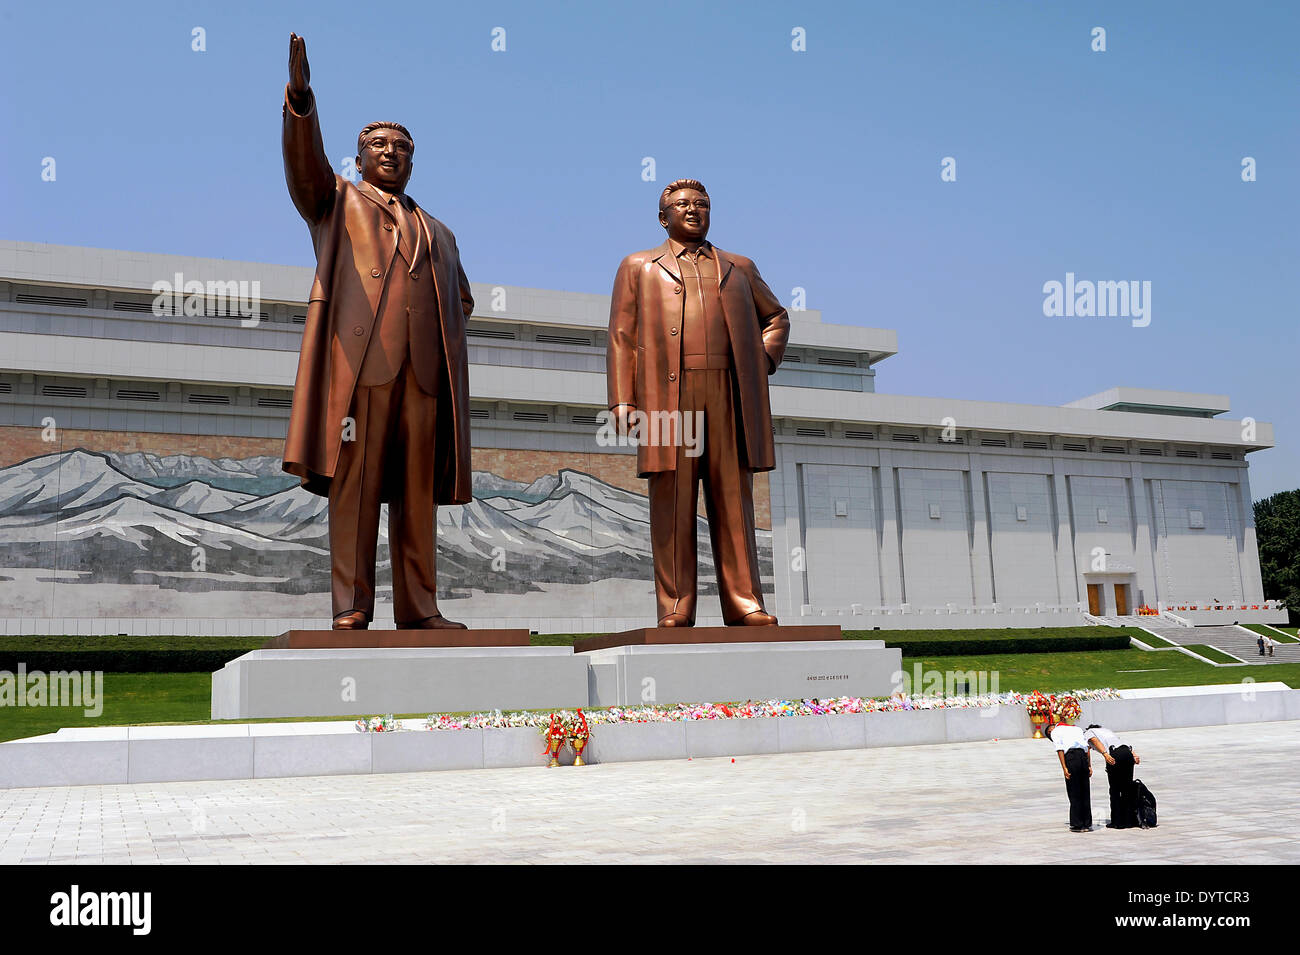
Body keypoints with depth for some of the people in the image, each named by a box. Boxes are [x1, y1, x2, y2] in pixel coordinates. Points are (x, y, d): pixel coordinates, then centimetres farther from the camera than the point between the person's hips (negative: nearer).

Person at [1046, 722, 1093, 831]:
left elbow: (1060, 750, -3)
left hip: (1071, 756, -5)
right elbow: (1087, 748, 18)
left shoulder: (1055, 732, 12)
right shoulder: (1077, 728, 28)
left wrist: (1064, 768, -9)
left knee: (1074, 794, 3)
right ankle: (1087, 824, 18)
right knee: (1085, 793, 13)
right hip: (1084, 756, 5)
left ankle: (1077, 825, 7)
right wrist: (1089, 766, 13)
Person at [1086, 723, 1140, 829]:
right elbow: (1120, 740, 24)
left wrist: (1105, 754, -20)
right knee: (1127, 789, 14)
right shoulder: (1103, 729, 38)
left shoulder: (1087, 733, 19)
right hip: (1127, 752, 6)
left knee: (1114, 789, 5)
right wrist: (1133, 754, 10)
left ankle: (1117, 822, 8)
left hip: (1114, 755, -6)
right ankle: (1129, 820, 17)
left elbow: (1096, 741, -4)